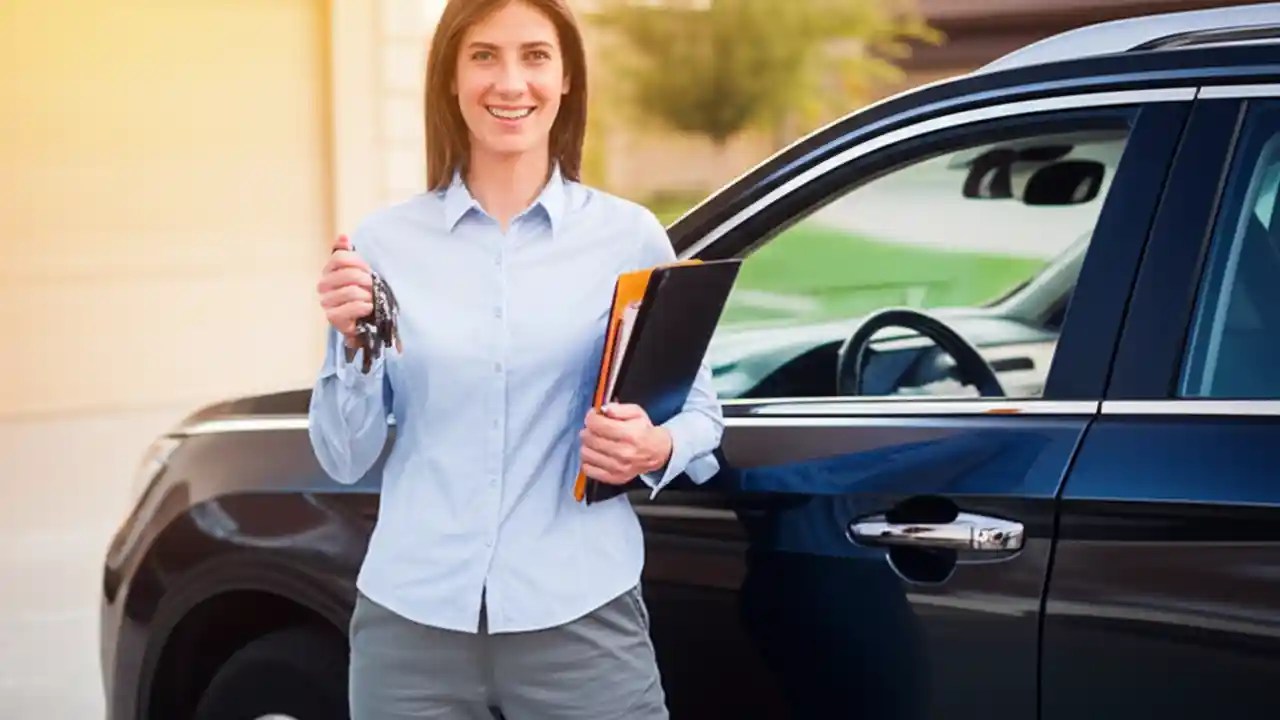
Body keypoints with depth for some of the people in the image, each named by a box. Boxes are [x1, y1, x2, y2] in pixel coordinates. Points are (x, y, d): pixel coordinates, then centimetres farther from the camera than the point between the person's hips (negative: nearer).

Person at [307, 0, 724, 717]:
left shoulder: (628, 236, -1)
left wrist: (655, 448, -14)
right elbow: (345, 457, 4)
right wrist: (351, 342, -13)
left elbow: (700, 409, 6)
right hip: (411, 619, 1)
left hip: (581, 618, -1)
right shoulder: (385, 242, 2)